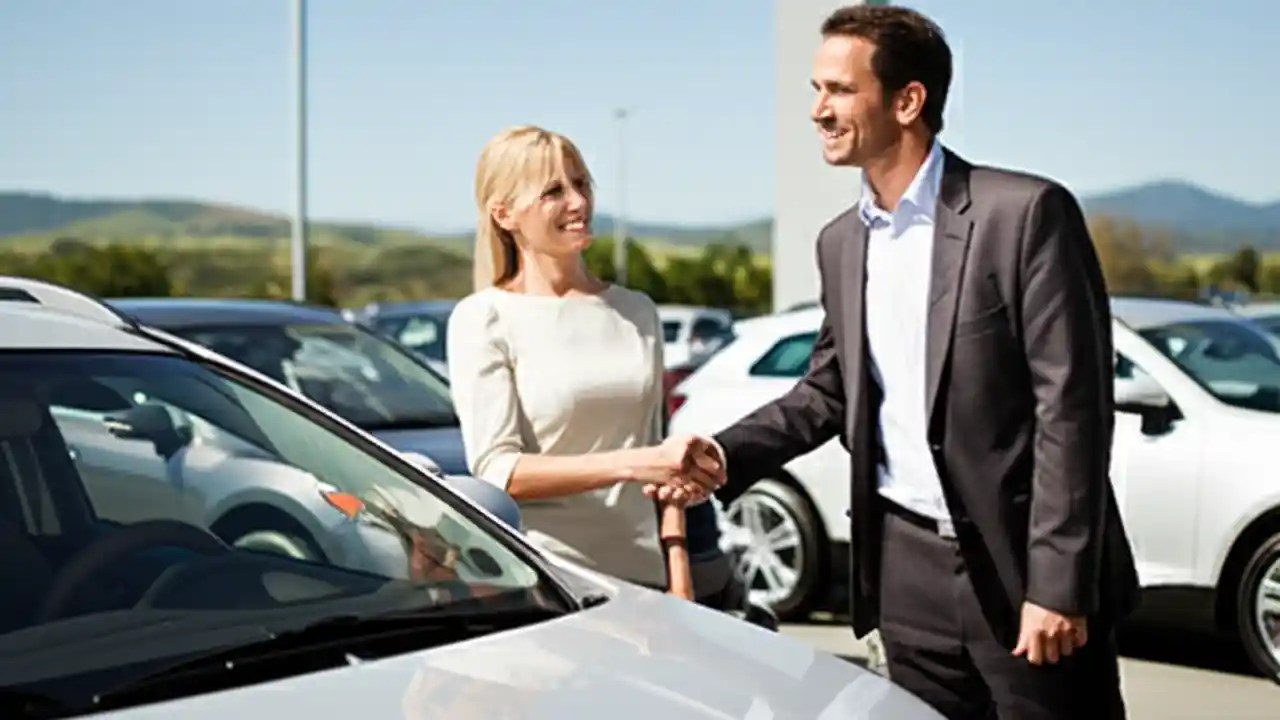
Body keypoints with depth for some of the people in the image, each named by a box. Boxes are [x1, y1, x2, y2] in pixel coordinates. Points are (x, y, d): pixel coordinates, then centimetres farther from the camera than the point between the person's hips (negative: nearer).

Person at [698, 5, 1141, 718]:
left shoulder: (1026, 212, -11)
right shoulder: (841, 241, 9)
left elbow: (1071, 405, -14)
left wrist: (1058, 584, -17)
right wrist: (725, 455, 1)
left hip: (1023, 566, -5)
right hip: (909, 571, 6)